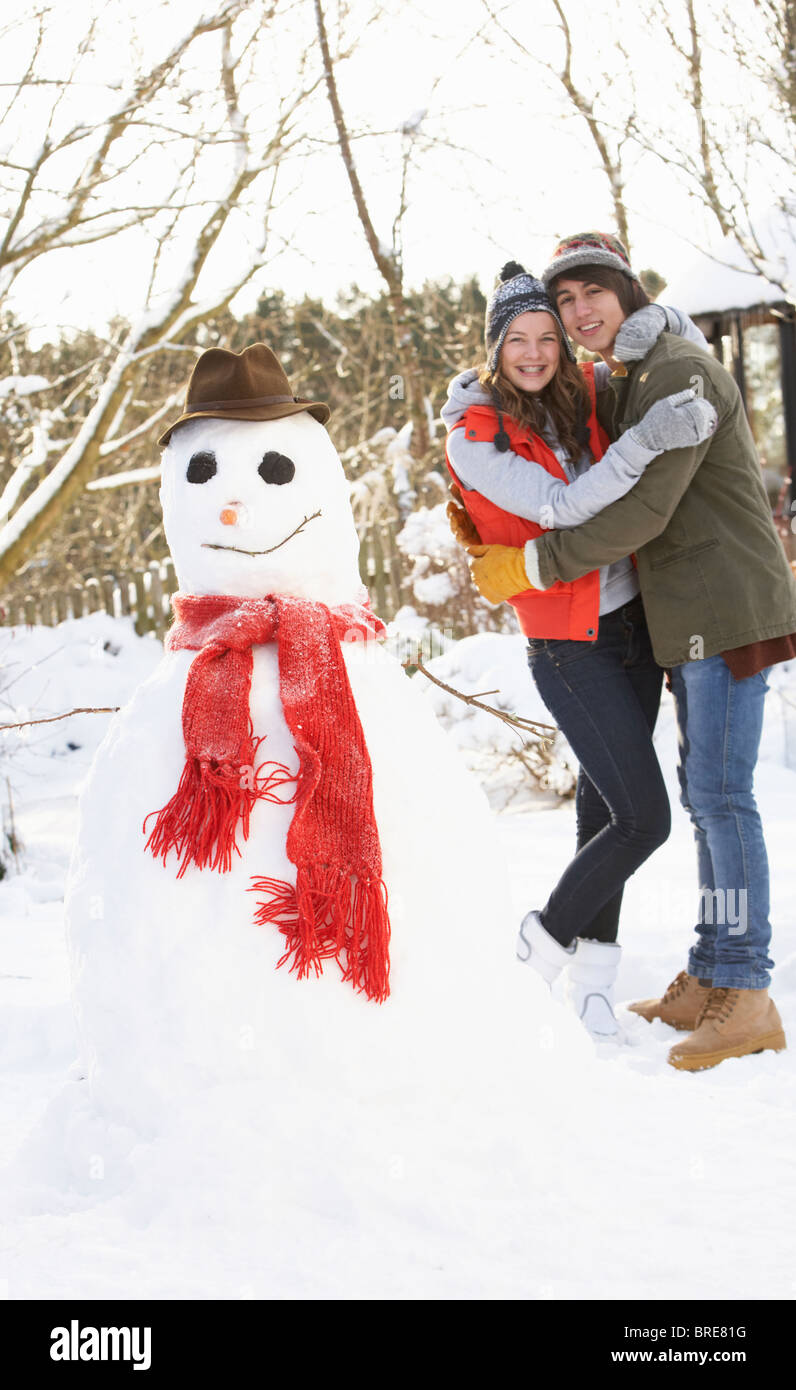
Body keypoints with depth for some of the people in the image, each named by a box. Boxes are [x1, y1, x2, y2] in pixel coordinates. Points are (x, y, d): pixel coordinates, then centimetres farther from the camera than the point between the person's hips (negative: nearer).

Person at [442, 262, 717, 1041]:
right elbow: (560, 507, -22)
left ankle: (590, 972, 19)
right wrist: (647, 440, -34)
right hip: (568, 646, -6)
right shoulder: (474, 436, -11)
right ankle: (545, 940, 10)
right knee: (643, 817, -11)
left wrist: (649, 328, -6)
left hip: (633, 623, 6)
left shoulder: (584, 391, 4)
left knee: (605, 802, 10)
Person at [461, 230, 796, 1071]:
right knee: (706, 795, 11)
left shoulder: (681, 375, -14)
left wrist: (532, 566, -15)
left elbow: (642, 511, -21)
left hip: (729, 608, -10)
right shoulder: (625, 387, 17)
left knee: (720, 795, -11)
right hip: (690, 619, 10)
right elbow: (602, 499, 24)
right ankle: (709, 981, 17)